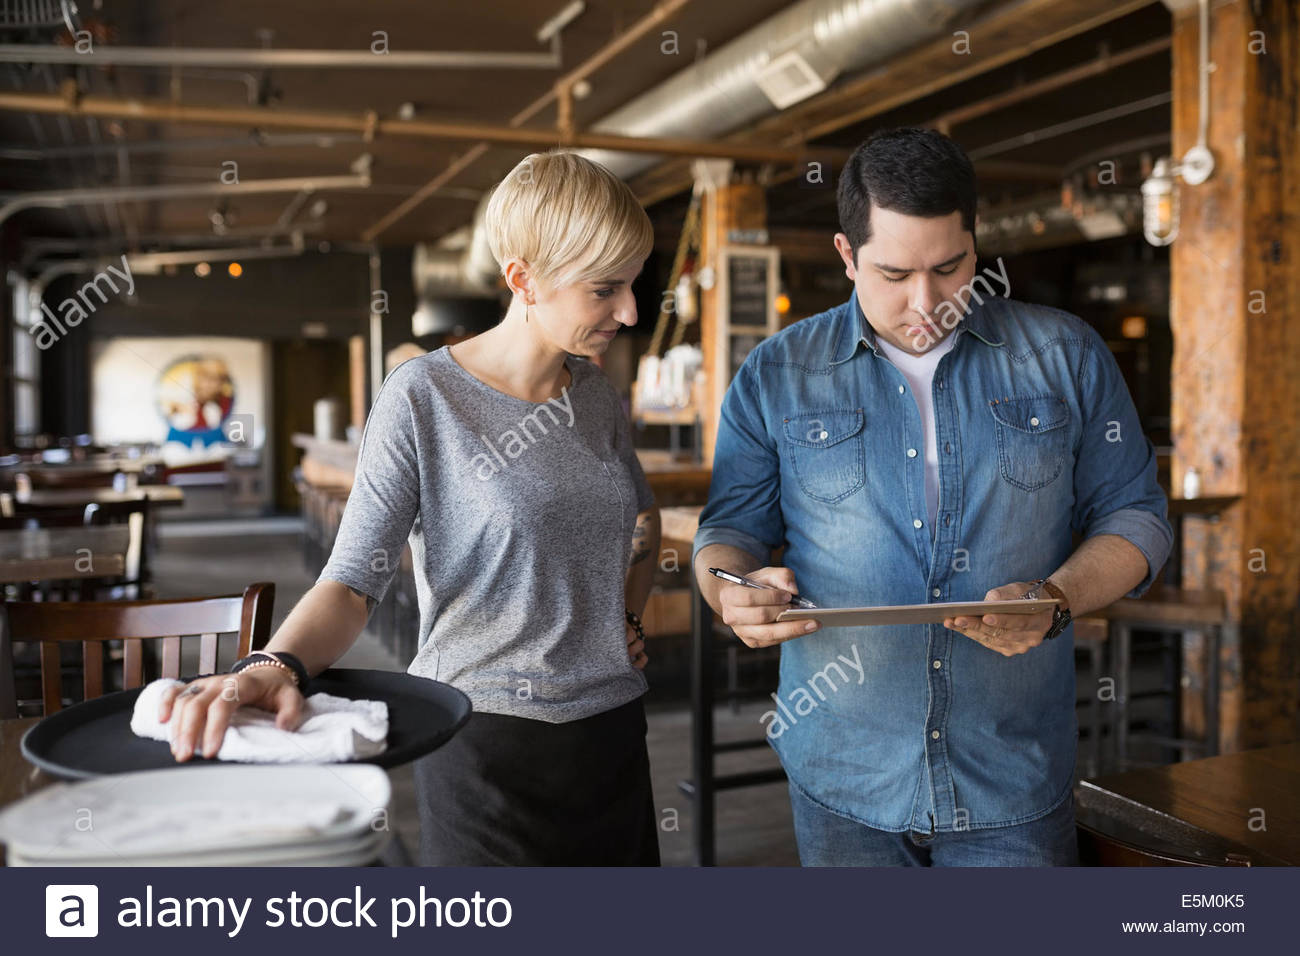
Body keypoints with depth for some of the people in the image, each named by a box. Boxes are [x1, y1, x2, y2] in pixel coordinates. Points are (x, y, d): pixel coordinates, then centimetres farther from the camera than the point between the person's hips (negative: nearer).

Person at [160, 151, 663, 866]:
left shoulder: (596, 396, 5)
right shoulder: (426, 396, -13)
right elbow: (352, 580, -16)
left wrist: (628, 615, 9)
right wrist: (275, 665, -34)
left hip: (611, 726, 6)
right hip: (486, 743, -5)